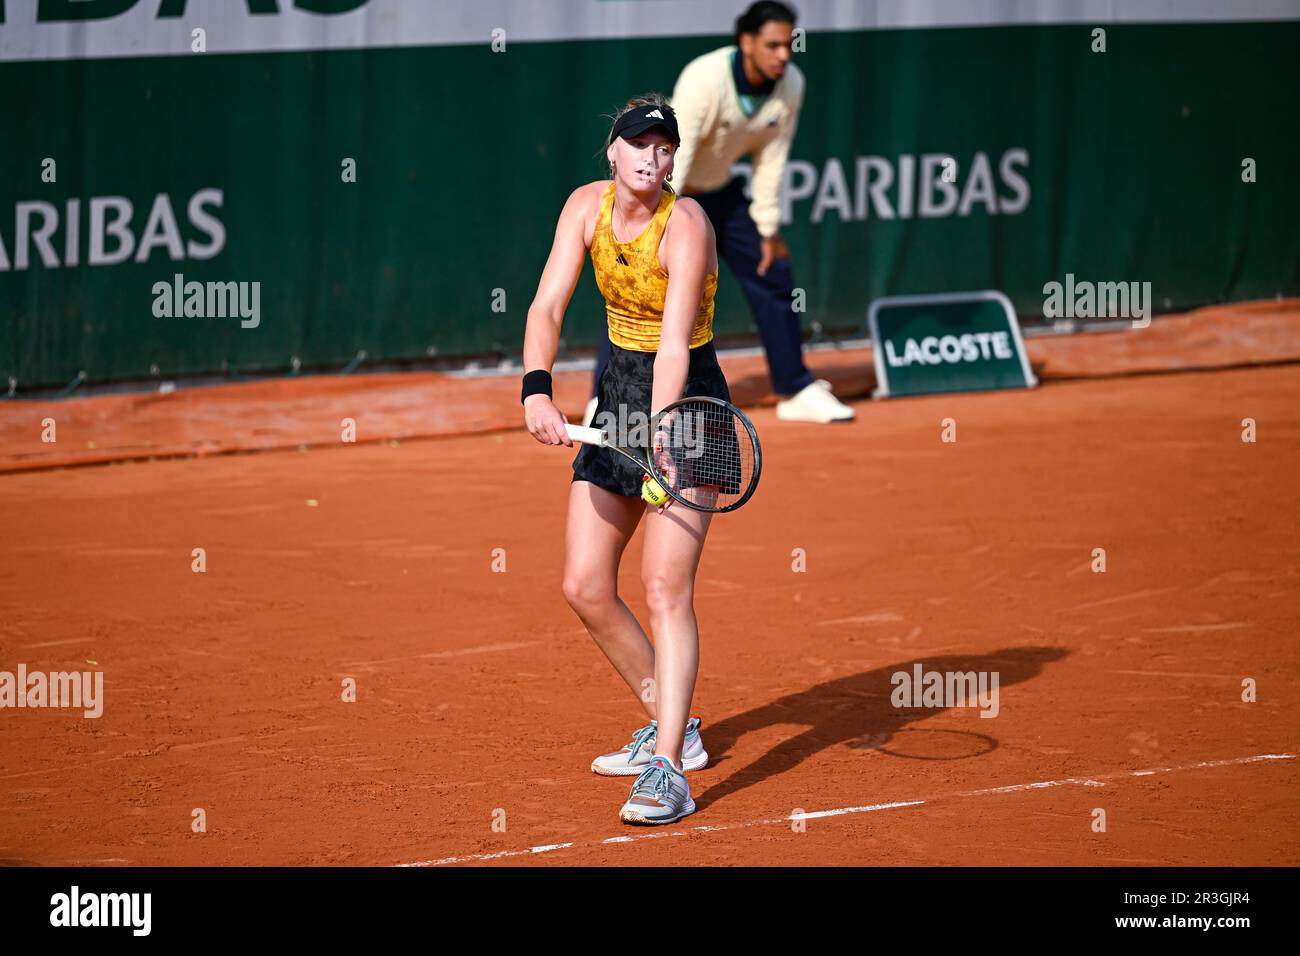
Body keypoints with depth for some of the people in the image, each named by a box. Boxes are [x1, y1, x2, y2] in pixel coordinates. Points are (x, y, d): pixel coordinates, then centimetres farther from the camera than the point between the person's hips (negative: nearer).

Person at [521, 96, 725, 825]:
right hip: (618, 393, 6)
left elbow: (675, 344, -30)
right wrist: (538, 389, -30)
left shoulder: (685, 225, -21)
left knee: (666, 587, -17)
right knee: (586, 588, 5)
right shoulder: (588, 206, -5)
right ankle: (674, 728, 24)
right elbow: (547, 308, -12)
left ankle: (668, 775, -21)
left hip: (688, 403, -6)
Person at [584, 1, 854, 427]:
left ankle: (797, 392, 20)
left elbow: (771, 159, -2)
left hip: (720, 190, 7)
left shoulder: (791, 85, -14)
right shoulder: (703, 78, -34)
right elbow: (674, 156, -38)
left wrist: (768, 228, 2)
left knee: (774, 278, 8)